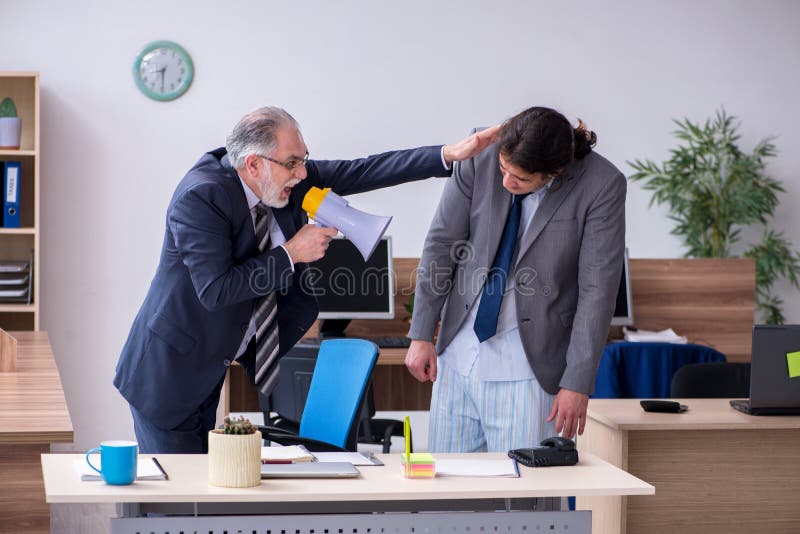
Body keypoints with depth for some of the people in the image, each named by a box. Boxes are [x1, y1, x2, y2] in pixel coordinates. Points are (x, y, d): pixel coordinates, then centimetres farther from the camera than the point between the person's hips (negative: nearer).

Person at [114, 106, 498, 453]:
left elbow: (358, 172, -2)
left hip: (212, 366, 8)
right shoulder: (200, 197, -25)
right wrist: (291, 254, -23)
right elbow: (215, 289, -30)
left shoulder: (285, 179, -3)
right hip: (170, 371, -8)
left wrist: (450, 155, -9)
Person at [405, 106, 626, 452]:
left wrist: (577, 384, -14)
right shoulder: (479, 161, -8)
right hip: (457, 357, 4)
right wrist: (421, 335, -1)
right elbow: (440, 245, 0)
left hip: (528, 368, -3)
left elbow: (597, 290, -13)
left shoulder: (602, 186, -15)